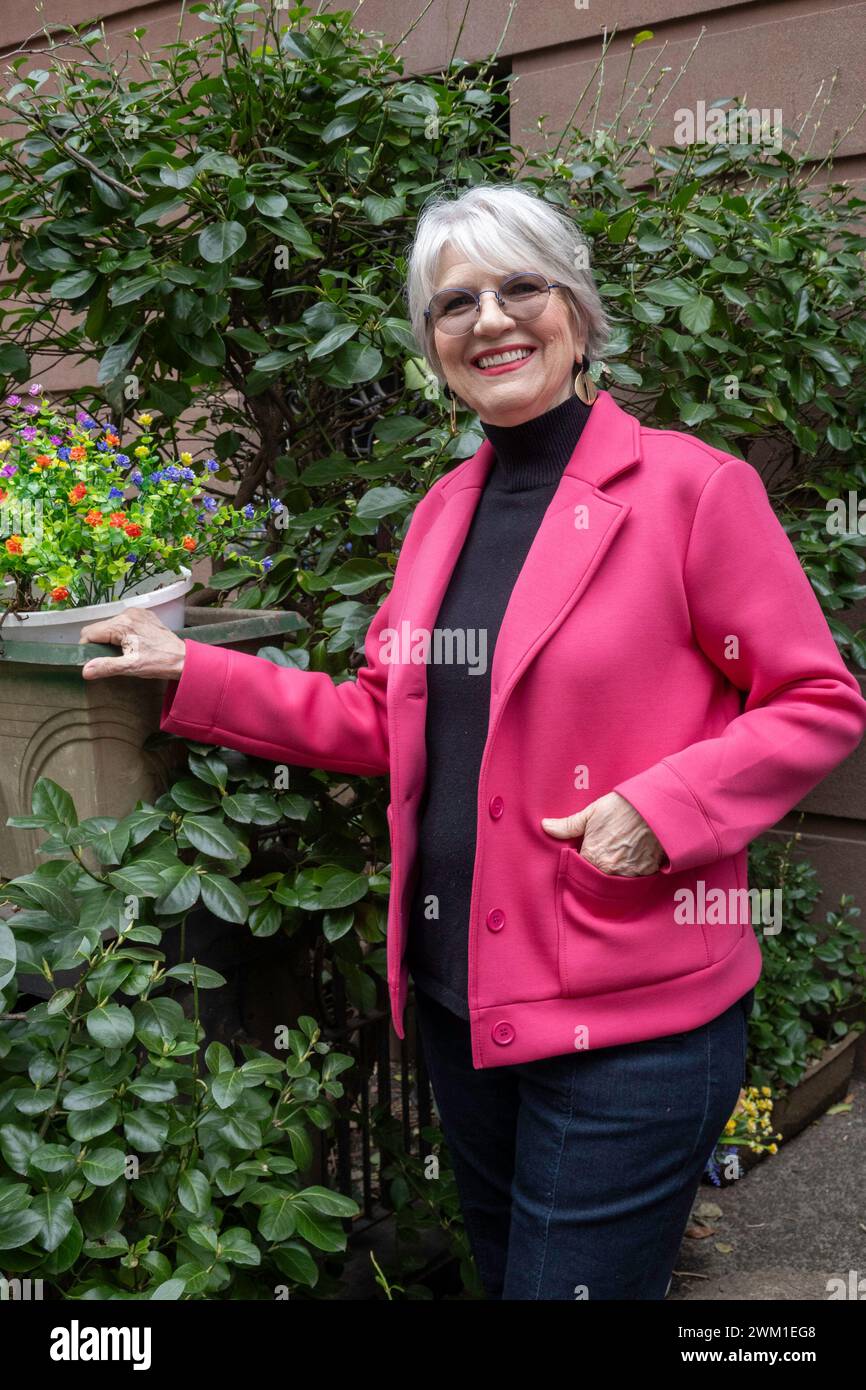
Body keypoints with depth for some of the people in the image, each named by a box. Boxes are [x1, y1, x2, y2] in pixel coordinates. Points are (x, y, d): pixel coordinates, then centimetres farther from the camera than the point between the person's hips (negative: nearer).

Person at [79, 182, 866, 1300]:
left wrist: (664, 805, -21)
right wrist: (189, 672, 6)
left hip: (628, 1018, -6)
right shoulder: (444, 509, 8)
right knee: (502, 1273, 25)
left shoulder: (693, 488, -11)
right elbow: (385, 724, 11)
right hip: (459, 997, 7)